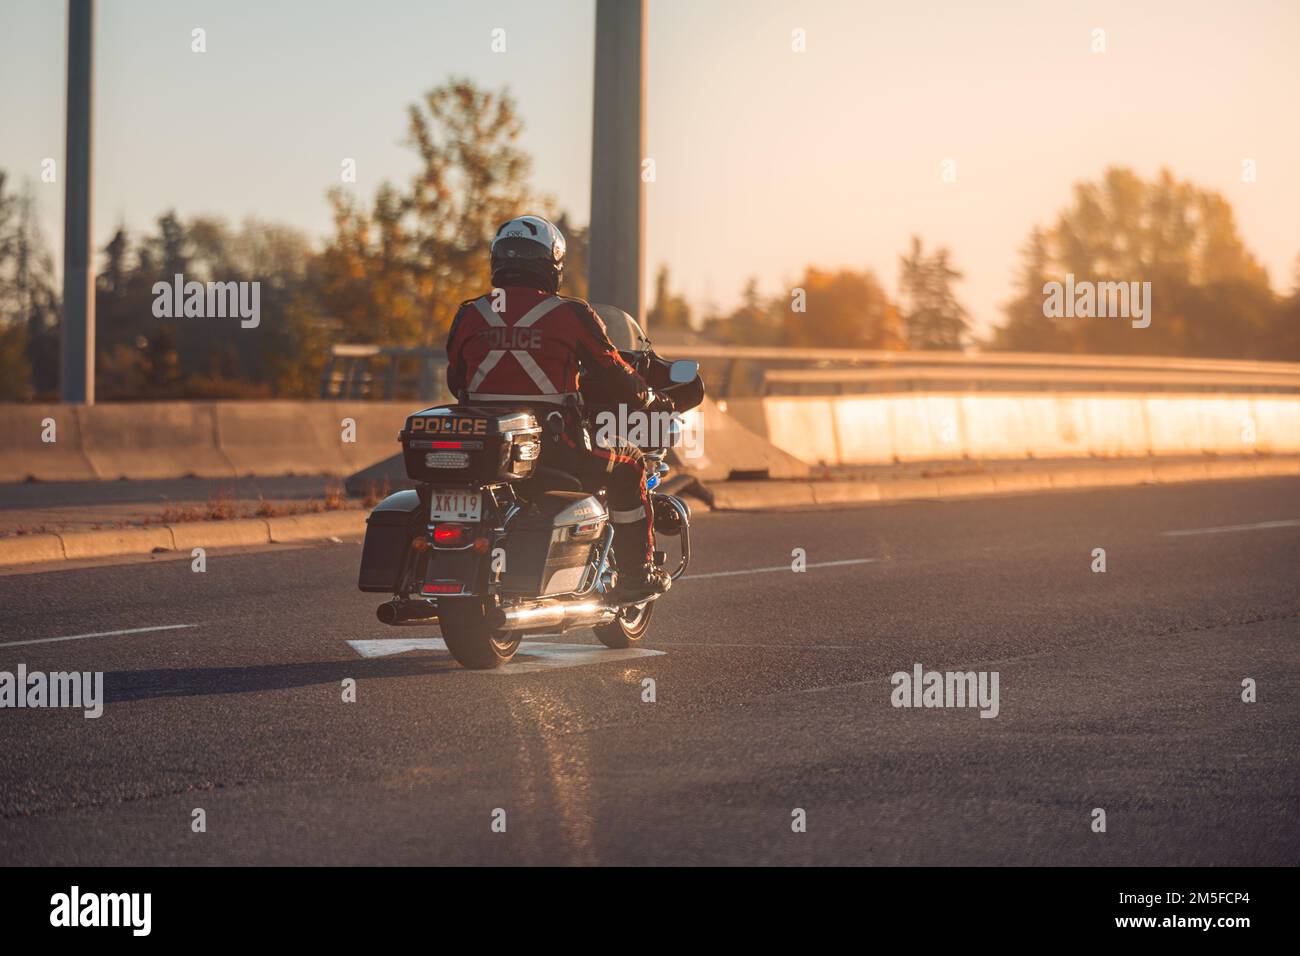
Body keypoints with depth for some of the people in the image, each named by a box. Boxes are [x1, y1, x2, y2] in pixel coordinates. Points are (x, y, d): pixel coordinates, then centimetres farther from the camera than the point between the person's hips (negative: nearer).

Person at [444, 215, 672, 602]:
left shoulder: (468, 315, 5)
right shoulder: (571, 314, -6)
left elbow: (456, 382, 16)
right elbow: (614, 377, 2)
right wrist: (651, 400, 23)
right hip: (554, 450, -4)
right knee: (628, 465, 21)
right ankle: (636, 577, 22)